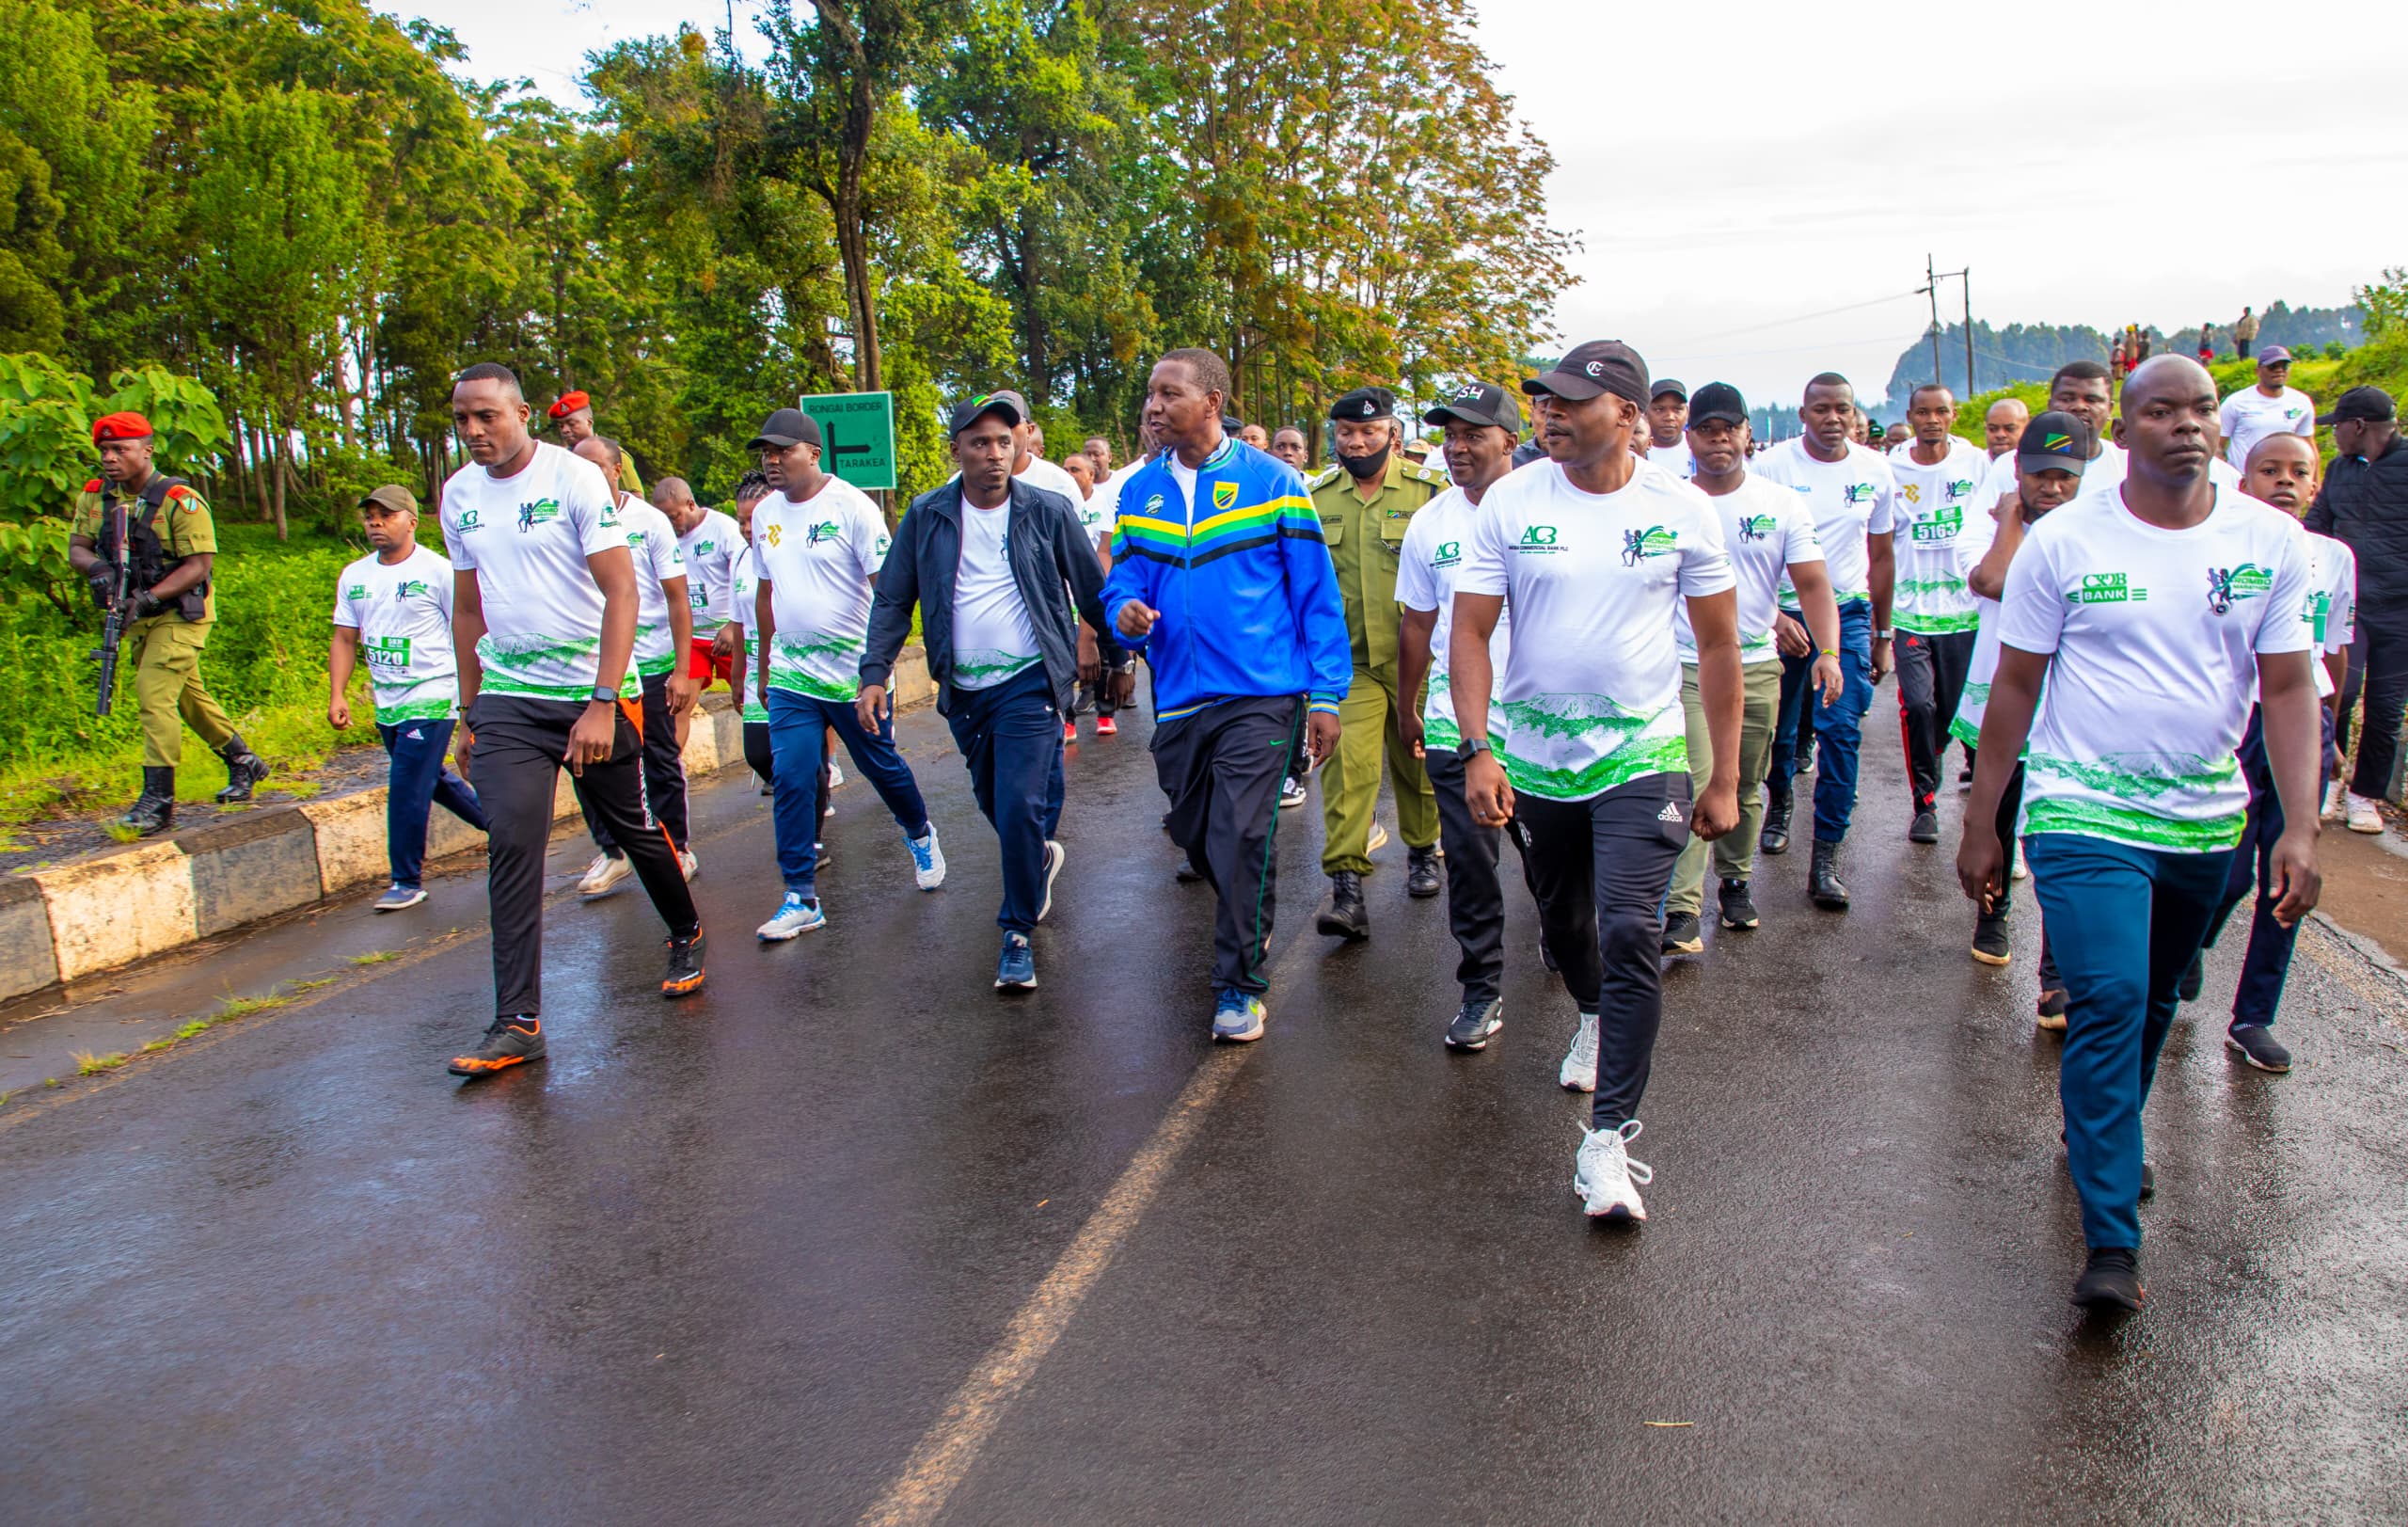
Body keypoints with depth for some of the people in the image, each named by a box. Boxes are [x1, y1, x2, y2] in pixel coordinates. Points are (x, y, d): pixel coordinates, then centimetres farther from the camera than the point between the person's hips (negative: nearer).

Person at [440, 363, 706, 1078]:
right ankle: (517, 1024, -3)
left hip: (595, 692, -4)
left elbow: (621, 590, -15)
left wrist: (602, 702, -23)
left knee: (634, 827, 9)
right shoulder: (458, 495, 8)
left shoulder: (576, 477, -10)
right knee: (511, 845, -6)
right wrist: (468, 711, 16)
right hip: (506, 697, 4)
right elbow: (468, 607, 17)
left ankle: (687, 936, 37)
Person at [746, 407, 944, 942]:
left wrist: (877, 668, -19)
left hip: (854, 672, -4)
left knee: (882, 766, 11)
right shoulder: (764, 514, 7)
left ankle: (920, 835, 41)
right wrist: (764, 667, 20)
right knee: (789, 782, -3)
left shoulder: (852, 507, -11)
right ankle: (801, 898, 5)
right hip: (790, 676, 4)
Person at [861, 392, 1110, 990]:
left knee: (1020, 807, -13)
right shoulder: (927, 515, 2)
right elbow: (892, 600, 4)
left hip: (1030, 684, -4)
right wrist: (874, 674, -4)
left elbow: (1092, 591, 2)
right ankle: (1041, 858, 49)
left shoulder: (1048, 511, -4)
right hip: (963, 690, 4)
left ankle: (1020, 932, 2)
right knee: (994, 803, 17)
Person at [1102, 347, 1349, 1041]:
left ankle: (1240, 983, 6)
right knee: (1195, 835, 14)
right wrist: (1126, 613, -14)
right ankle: (1250, 923, 42)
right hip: (1177, 698, 5)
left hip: (1257, 697, -5)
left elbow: (1316, 592, -2)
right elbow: (1123, 578, 12)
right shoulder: (1140, 491, 7)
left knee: (1239, 838, -10)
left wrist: (1326, 694, -6)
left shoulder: (1271, 481, -4)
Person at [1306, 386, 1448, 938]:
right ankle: (1346, 885, -13)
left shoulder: (1429, 490, -2)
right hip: (1348, 662, 1)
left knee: (1417, 763, 13)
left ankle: (1422, 851, 36)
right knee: (1346, 765, -12)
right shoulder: (1317, 497, 6)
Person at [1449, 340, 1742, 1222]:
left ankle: (1609, 1138, -7)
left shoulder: (1681, 510, -5)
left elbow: (1718, 646, 1)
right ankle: (1593, 1019, 52)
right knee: (1563, 920, 19)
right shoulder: (1510, 504, -5)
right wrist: (1477, 749, -17)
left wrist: (1725, 779, 0)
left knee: (1629, 933, -15)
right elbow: (1470, 632, -5)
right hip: (1533, 759, 3)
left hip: (1641, 758, -2)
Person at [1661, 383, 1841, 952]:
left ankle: (1735, 883, 32)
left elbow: (1812, 584, -5)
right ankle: (1683, 910, -13)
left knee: (1746, 787, 12)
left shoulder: (1783, 505, 1)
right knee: (1697, 785, -13)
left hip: (1758, 666, 2)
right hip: (1687, 665, -2)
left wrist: (1827, 651, -21)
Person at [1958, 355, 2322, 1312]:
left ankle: (2102, 1135, 43)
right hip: (2083, 813, -3)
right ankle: (2111, 1242, -9)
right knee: (2108, 1001, -14)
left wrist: (2299, 827, -6)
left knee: (2154, 1003, 17)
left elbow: (2288, 688, 2)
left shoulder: (2271, 542, 1)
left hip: (2206, 821, 4)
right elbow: (2014, 687, -1)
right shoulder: (2063, 541, -6)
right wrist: (1980, 828, 0)